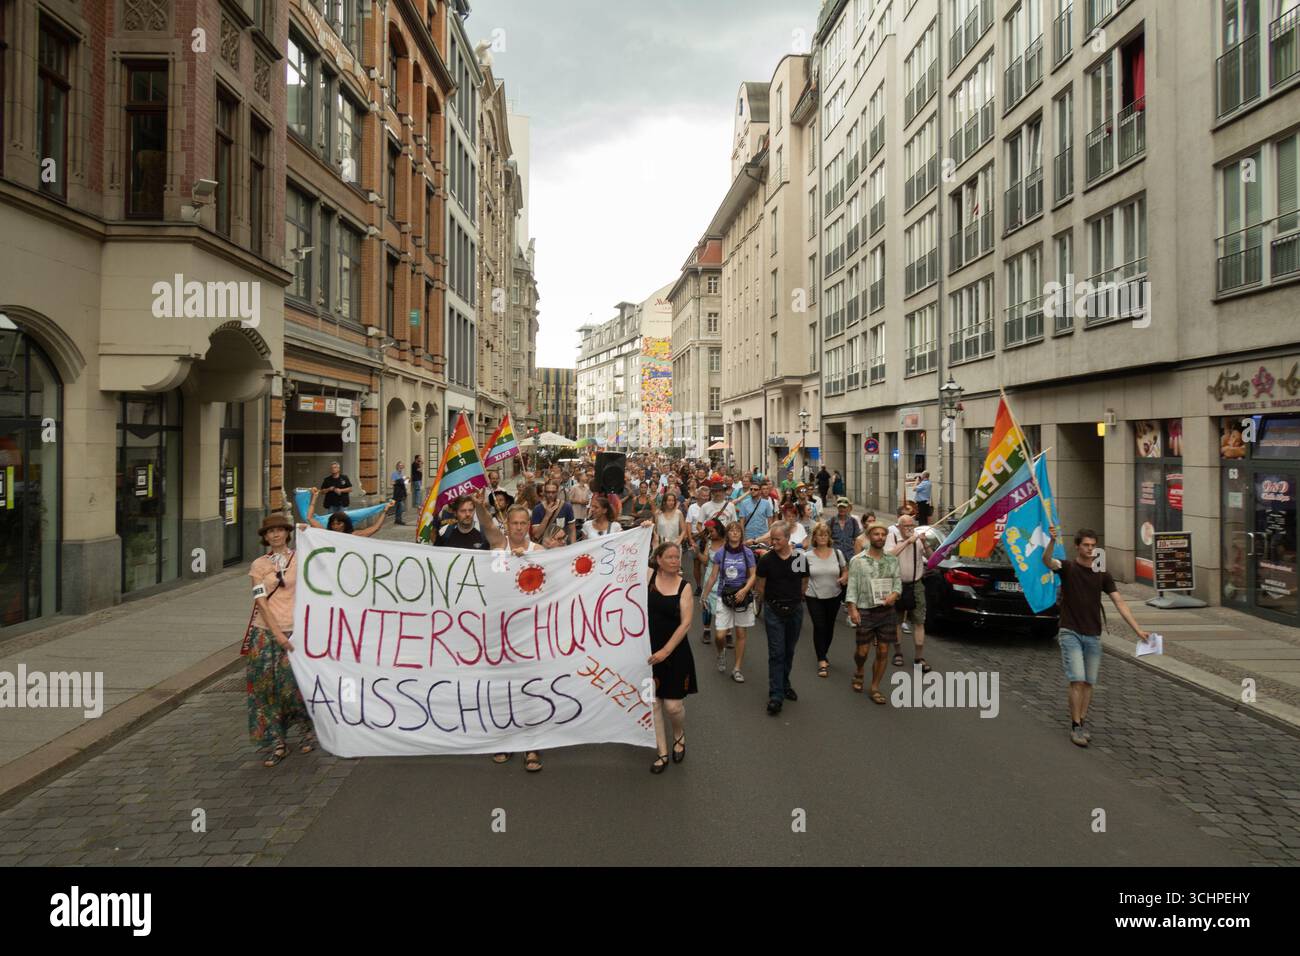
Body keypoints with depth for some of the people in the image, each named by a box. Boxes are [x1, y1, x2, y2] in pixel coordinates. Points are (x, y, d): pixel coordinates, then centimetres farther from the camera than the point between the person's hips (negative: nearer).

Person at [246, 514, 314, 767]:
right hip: (265, 632, 2)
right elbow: (261, 602, -3)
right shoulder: (259, 565, 5)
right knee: (266, 685, 1)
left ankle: (308, 728, 21)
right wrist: (278, 633, -11)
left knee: (293, 684, -7)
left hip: (293, 631, -2)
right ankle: (278, 744, 13)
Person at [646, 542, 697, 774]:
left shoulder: (684, 586, -6)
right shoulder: (649, 575, -2)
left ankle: (679, 735, 34)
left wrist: (666, 651, -15)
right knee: (653, 702, 5)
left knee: (673, 705, 0)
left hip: (675, 652, -1)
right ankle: (662, 753, 21)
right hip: (648, 650, 2)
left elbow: (686, 623, -10)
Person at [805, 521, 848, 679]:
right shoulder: (807, 556, -7)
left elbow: (845, 571, 8)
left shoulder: (837, 553, -3)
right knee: (819, 627, -7)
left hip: (834, 597, 2)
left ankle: (824, 654, 35)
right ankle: (822, 661, 2)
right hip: (814, 597, -2)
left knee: (829, 626, 13)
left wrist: (844, 578, -14)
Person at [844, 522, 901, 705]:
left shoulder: (892, 560, 7)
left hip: (886, 611, 3)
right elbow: (852, 587, -6)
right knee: (862, 651, 4)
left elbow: (898, 582, 7)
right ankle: (858, 673, 36)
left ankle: (875, 689, 17)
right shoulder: (858, 560, -4)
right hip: (865, 611, -3)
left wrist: (894, 594, -15)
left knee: (882, 652, 4)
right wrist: (852, 609, -15)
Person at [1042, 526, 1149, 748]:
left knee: (1088, 682, 10)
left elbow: (1119, 602, 1)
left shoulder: (1103, 574, 5)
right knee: (1077, 680, -12)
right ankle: (1075, 727, -3)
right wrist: (1052, 541, -48)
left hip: (1093, 635, 4)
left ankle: (1083, 723, 23)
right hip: (1070, 633, -4)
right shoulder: (1067, 567, -6)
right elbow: (1046, 560, -28)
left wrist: (1137, 629, -8)